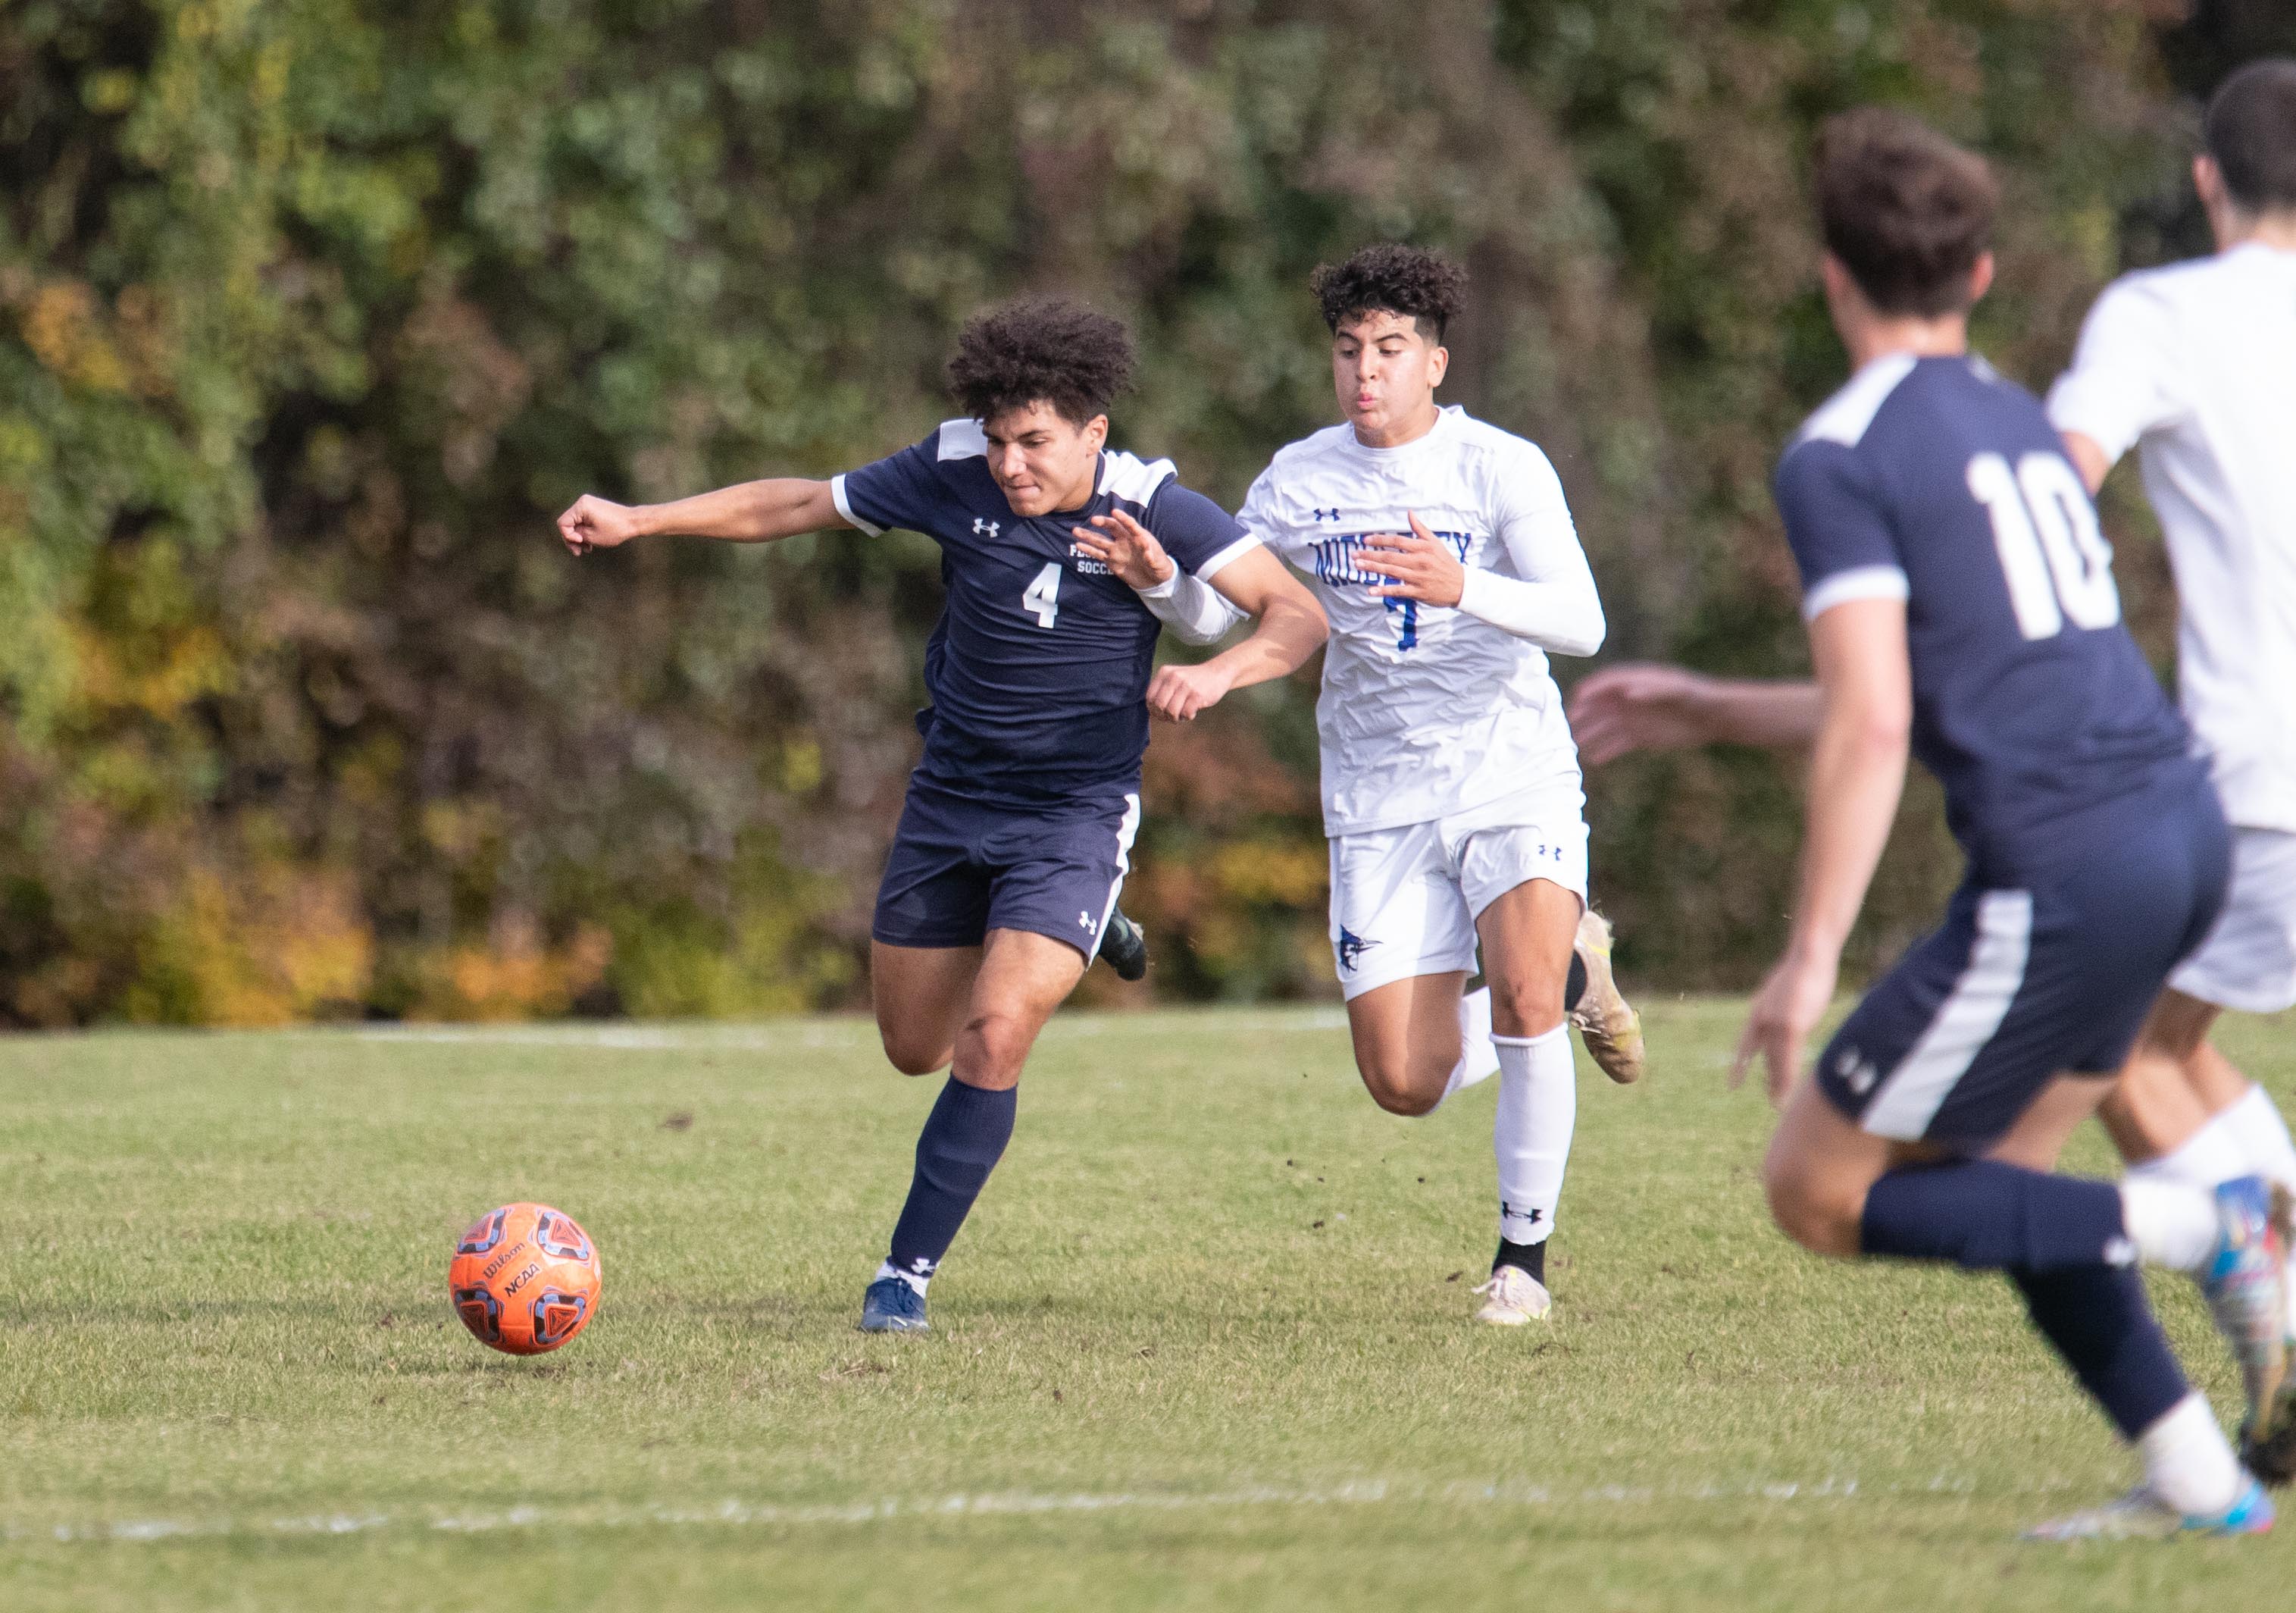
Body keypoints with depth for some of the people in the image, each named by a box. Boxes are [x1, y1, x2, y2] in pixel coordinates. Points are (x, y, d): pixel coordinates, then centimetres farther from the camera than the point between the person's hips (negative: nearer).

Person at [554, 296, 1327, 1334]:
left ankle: (907, 1274, -7)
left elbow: (1299, 616, -20)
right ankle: (1057, 938, 46)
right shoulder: (952, 475, -10)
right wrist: (637, 521, -1)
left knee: (993, 1038, -20)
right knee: (915, 1050, 14)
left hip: (1078, 809, -4)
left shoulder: (1149, 508, -17)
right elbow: (796, 506, 3)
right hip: (952, 797, 4)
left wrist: (1219, 671, -40)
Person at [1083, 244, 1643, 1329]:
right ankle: (1568, 971, 28)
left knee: (1521, 993, -26)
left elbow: (1580, 624, -20)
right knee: (1406, 1084, -3)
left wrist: (1461, 588, -37)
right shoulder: (1299, 479, 3)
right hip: (1379, 803, 3)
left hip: (1514, 779, -3)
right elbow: (1210, 609, 3)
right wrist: (1158, 578, -20)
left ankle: (1524, 1254, -7)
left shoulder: (1503, 468, -9)